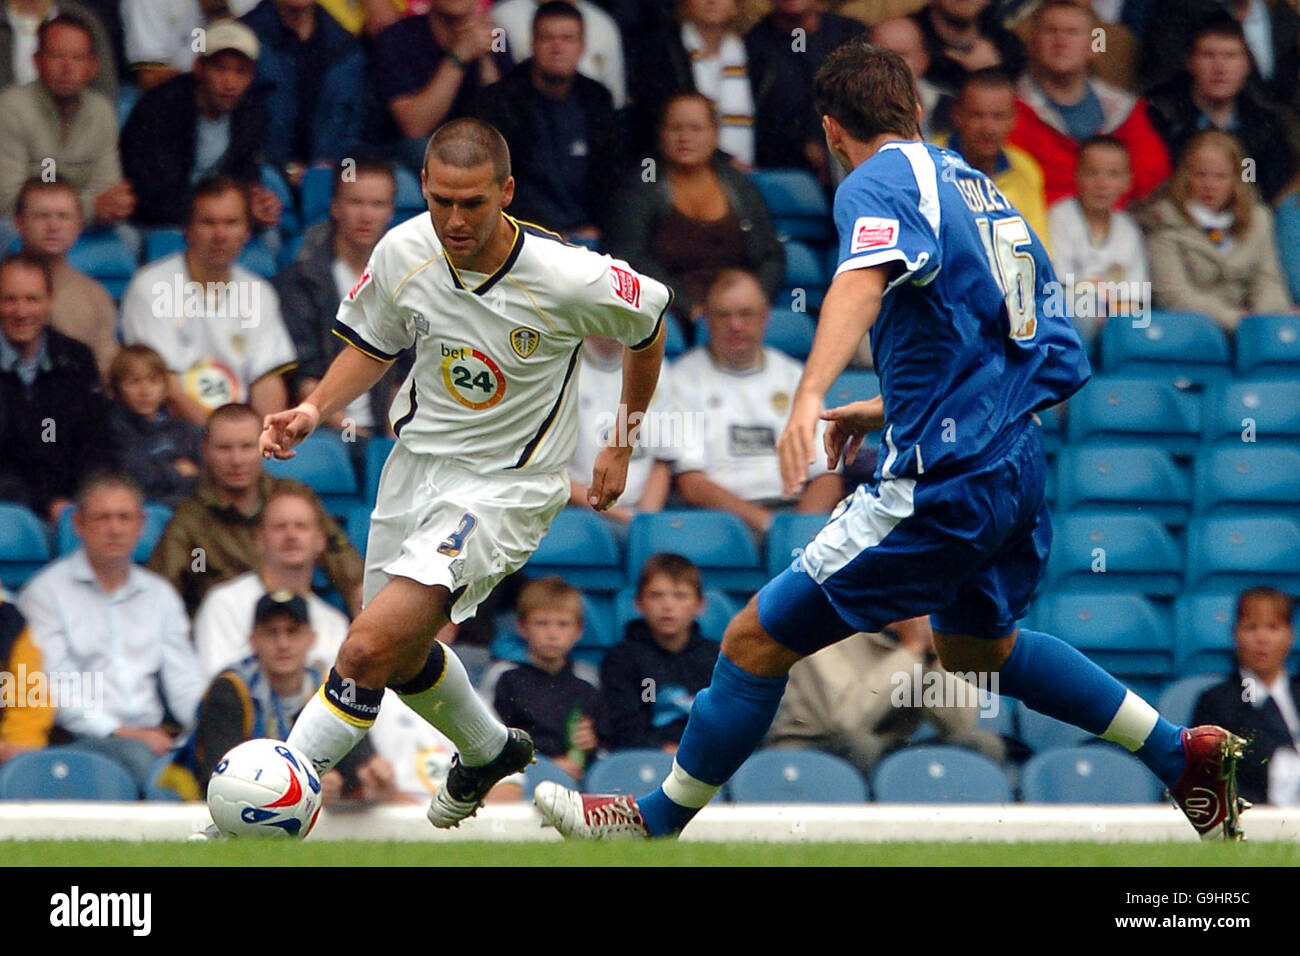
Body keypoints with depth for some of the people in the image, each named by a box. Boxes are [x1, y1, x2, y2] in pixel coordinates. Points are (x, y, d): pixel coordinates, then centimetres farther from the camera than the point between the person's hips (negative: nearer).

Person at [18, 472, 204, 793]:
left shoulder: (159, 595, 23)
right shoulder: (46, 592, 8)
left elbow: (184, 682, 15)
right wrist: (122, 733, -15)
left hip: (152, 735, 4)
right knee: (135, 755, -39)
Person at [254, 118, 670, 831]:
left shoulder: (569, 278, -23)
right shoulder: (404, 252, -11)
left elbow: (648, 323, 0)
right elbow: (372, 346, 9)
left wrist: (622, 445, 8)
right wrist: (314, 410, -9)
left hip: (507, 485, -6)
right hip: (417, 462, 6)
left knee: (372, 647, -23)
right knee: (404, 657, 22)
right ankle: (489, 752, 52)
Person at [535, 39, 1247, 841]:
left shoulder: (883, 181, -10)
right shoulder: (977, 186, 17)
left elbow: (864, 280, -32)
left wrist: (810, 396, -47)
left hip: (943, 487, -9)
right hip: (1016, 466, 9)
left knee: (757, 640, -3)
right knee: (975, 647, 33)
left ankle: (659, 819, 6)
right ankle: (1184, 756, 33)